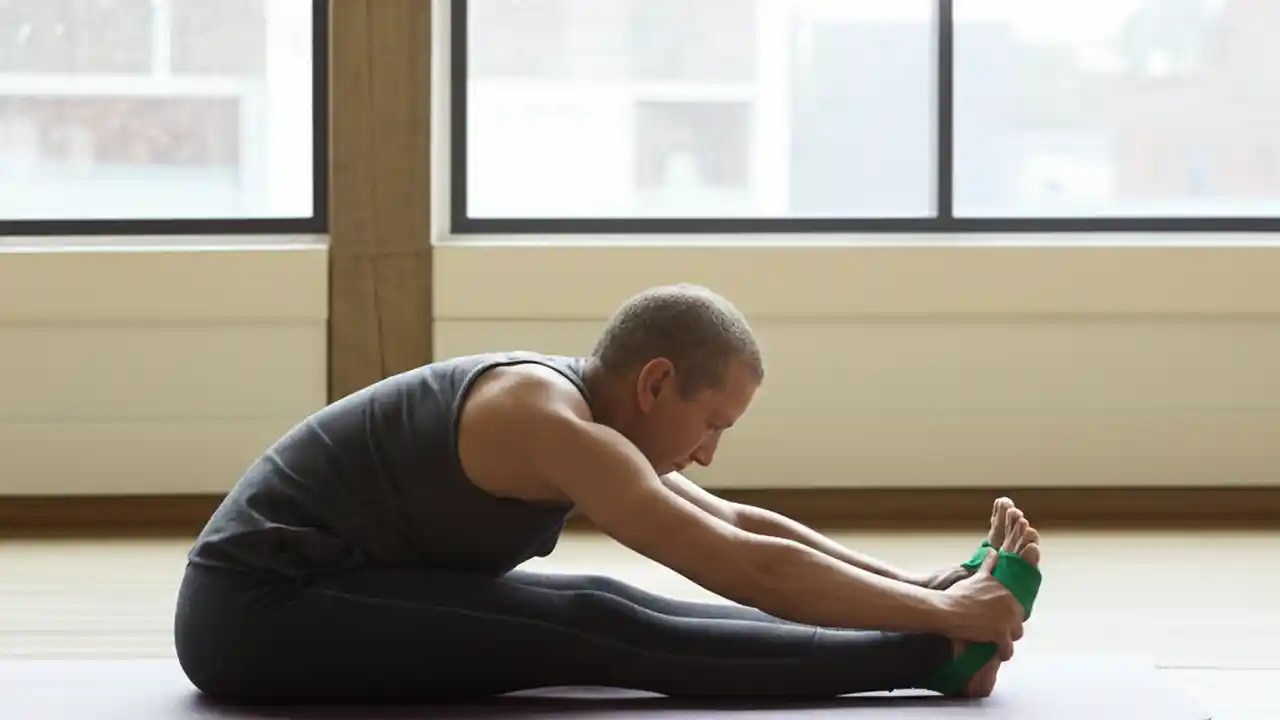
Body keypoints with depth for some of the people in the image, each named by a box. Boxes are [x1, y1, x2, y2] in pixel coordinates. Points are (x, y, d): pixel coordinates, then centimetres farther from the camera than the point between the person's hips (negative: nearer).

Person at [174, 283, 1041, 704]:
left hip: (288, 597, 9)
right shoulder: (548, 422, -21)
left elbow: (743, 526, 14)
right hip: (259, 613, -9)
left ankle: (923, 649, -1)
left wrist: (919, 590, 7)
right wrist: (940, 614, -19)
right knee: (593, 634, -18)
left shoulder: (575, 401, 8)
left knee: (605, 612, -1)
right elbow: (745, 570, -24)